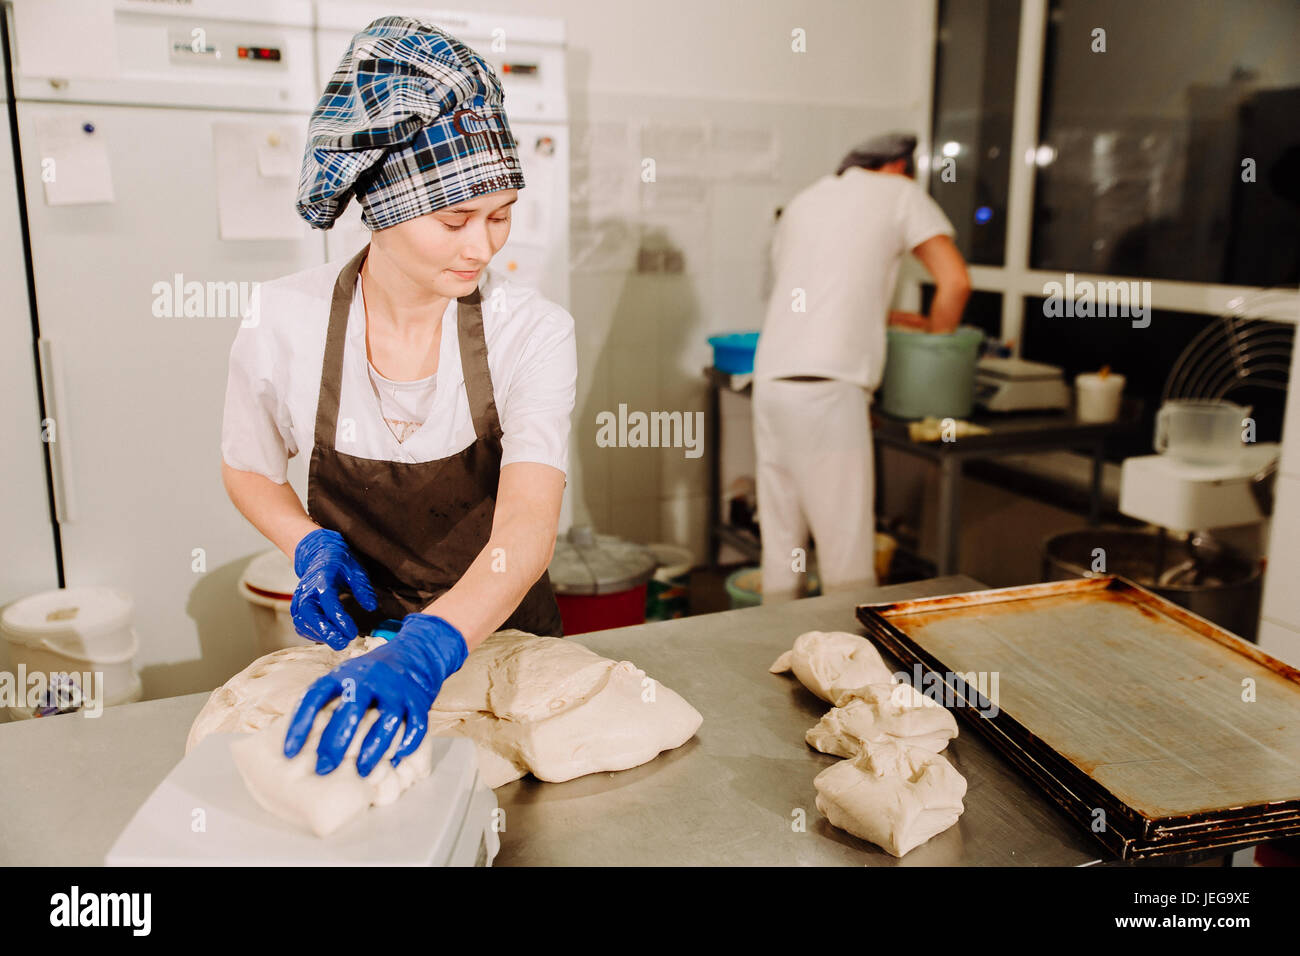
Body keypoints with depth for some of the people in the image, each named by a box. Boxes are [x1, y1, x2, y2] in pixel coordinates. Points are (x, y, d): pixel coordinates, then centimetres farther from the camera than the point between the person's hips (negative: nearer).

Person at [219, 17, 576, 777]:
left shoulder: (533, 333, -22)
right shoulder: (283, 322, -17)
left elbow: (528, 531, -34)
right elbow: (248, 470, 2)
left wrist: (428, 650, -51)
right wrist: (311, 545, -18)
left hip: (498, 627, 0)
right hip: (359, 627, 1)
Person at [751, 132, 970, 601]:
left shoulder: (801, 202, 26)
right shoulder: (899, 192, 10)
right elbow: (955, 282, 0)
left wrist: (900, 319, 33)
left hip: (771, 381, 6)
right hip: (829, 388, -6)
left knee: (780, 540, 13)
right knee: (846, 547, -3)